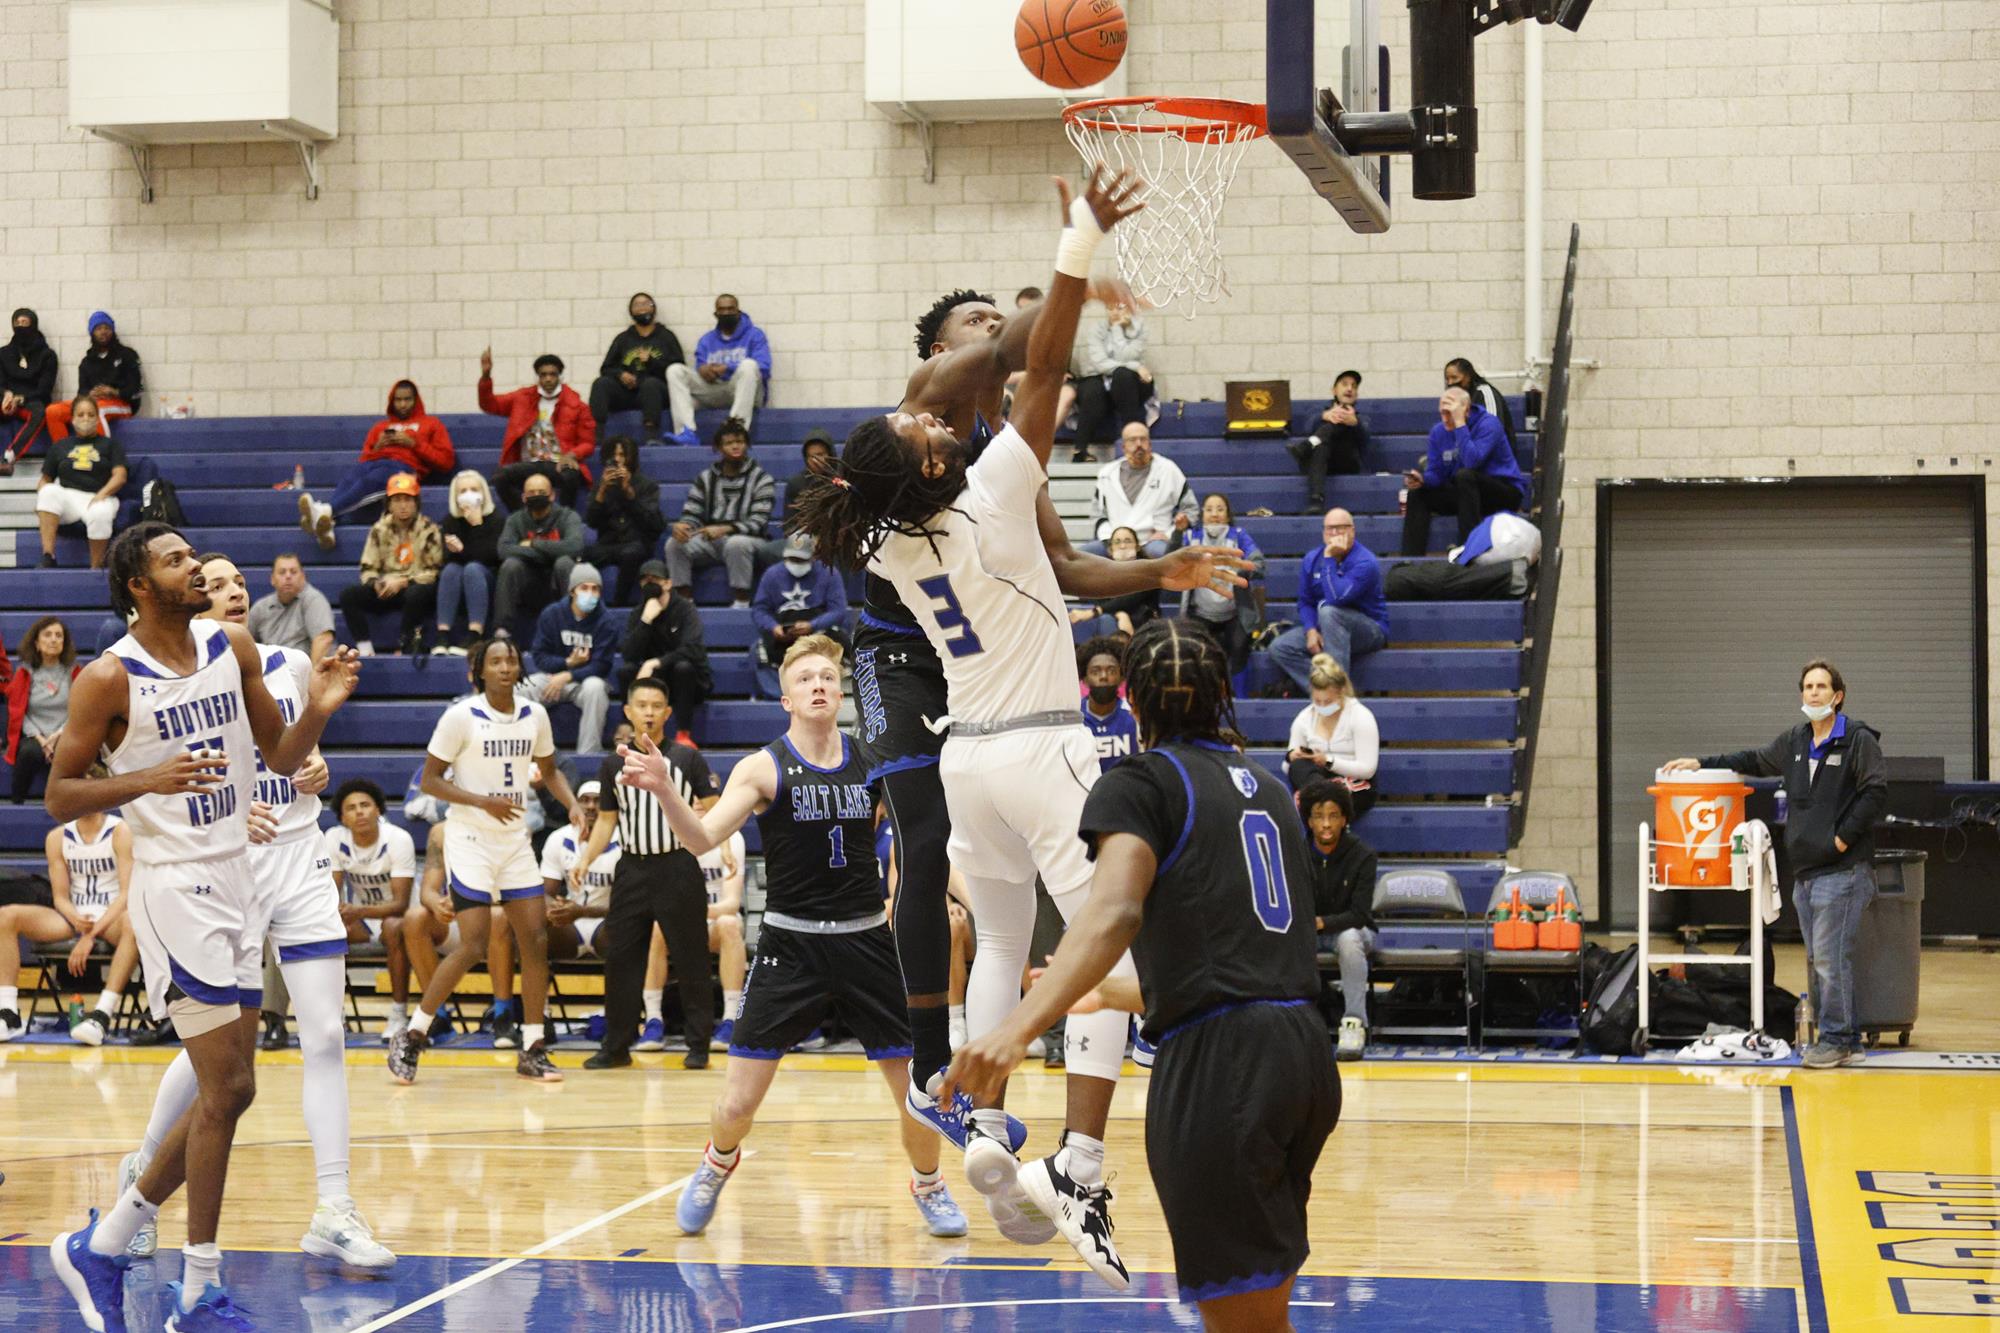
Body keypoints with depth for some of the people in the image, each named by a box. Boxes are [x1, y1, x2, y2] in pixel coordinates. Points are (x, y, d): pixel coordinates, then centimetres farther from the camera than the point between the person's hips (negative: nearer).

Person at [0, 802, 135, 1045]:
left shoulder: (120, 832, -5)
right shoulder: (57, 838, 7)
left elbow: (127, 893, -13)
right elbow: (61, 897, 5)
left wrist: (92, 934, -23)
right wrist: (76, 920, -19)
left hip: (113, 918, -4)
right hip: (75, 918, 4)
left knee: (133, 924, -40)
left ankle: (102, 1015, -47)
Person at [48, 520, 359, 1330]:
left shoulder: (234, 648, 7)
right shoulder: (110, 678, -10)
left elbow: (281, 757, 13)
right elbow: (58, 797, -8)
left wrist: (319, 709, -7)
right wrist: (150, 780, -23)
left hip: (237, 881, 7)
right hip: (176, 888, -7)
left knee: (224, 1092, 9)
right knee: (227, 1089, -8)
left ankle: (101, 1247, 21)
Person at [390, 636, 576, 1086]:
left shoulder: (535, 715, 3)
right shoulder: (461, 716, -12)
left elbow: (549, 770, 17)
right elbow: (430, 780, -10)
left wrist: (574, 806, -1)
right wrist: (483, 801, -23)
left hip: (515, 839, 5)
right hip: (470, 840, -5)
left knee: (535, 941, 1)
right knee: (472, 946, -11)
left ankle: (532, 1049, 10)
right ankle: (411, 1037, 2)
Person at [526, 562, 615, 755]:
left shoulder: (604, 621, -9)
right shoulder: (552, 614, -2)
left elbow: (601, 666, -13)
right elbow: (539, 656, -2)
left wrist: (567, 676, -25)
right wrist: (568, 663, -18)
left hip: (585, 680, -1)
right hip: (552, 675, 2)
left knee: (595, 687, -36)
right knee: (524, 689, -28)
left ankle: (588, 754, -31)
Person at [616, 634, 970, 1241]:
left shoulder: (873, 762, 3)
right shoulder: (764, 768, -7)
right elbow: (704, 837, -18)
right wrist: (664, 790, -35)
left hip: (866, 939, 2)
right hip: (790, 944, -2)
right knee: (737, 1105, -4)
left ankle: (927, 1185, 30)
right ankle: (718, 1165, 31)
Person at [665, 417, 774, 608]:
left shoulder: (761, 479, -1)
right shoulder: (706, 478, 13)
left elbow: (759, 523, -11)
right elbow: (692, 515, 7)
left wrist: (726, 529, -27)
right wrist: (681, 526, -19)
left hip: (745, 539, -4)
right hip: (710, 542, 4)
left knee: (737, 543, -39)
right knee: (674, 543, -23)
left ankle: (741, 605, -31)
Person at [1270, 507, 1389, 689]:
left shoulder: (1365, 563, -19)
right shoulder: (1312, 559, 3)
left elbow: (1336, 598, -31)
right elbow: (1305, 602, 7)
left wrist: (1329, 560, -25)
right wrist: (1311, 631, -11)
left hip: (1370, 631, -6)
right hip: (1322, 628, 6)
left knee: (1329, 611, -37)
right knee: (1279, 648, -14)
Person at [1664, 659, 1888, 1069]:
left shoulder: (1858, 740, -5)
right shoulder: (1794, 743, 17)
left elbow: (1876, 791, -13)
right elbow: (1755, 761, 31)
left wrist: (1844, 836, -14)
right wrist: (1701, 764, 26)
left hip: (1842, 870, -8)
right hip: (1805, 873, 8)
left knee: (1830, 957, -10)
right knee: (1818, 959, 8)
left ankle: (1836, 1039, -3)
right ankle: (1842, 1039, 14)